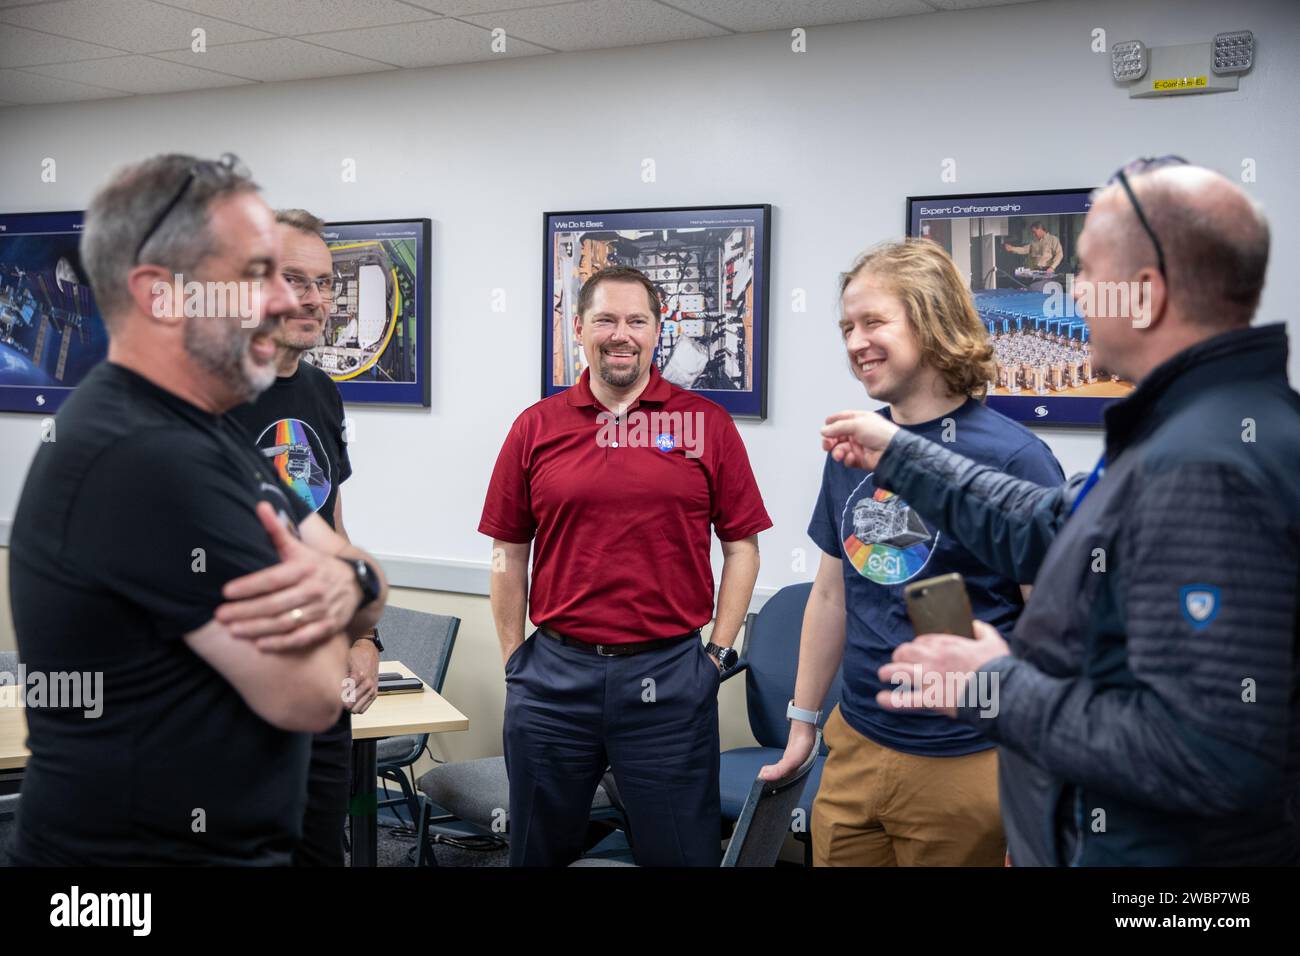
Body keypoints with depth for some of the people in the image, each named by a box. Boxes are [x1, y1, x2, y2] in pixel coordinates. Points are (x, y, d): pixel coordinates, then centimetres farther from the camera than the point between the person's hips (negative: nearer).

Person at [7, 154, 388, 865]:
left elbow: (371, 581, 5)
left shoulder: (200, 429, 8)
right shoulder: (143, 459, -24)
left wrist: (346, 582, -17)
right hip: (145, 849, -9)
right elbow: (311, 696, -23)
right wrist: (314, 592, -4)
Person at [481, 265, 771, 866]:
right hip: (554, 675, 2)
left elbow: (741, 546, 3)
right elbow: (509, 553, 9)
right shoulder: (536, 428, 4)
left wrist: (719, 652, -1)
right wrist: (514, 657, 6)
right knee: (541, 850, 17)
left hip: (669, 677, -1)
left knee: (680, 851, 10)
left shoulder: (706, 423, 0)